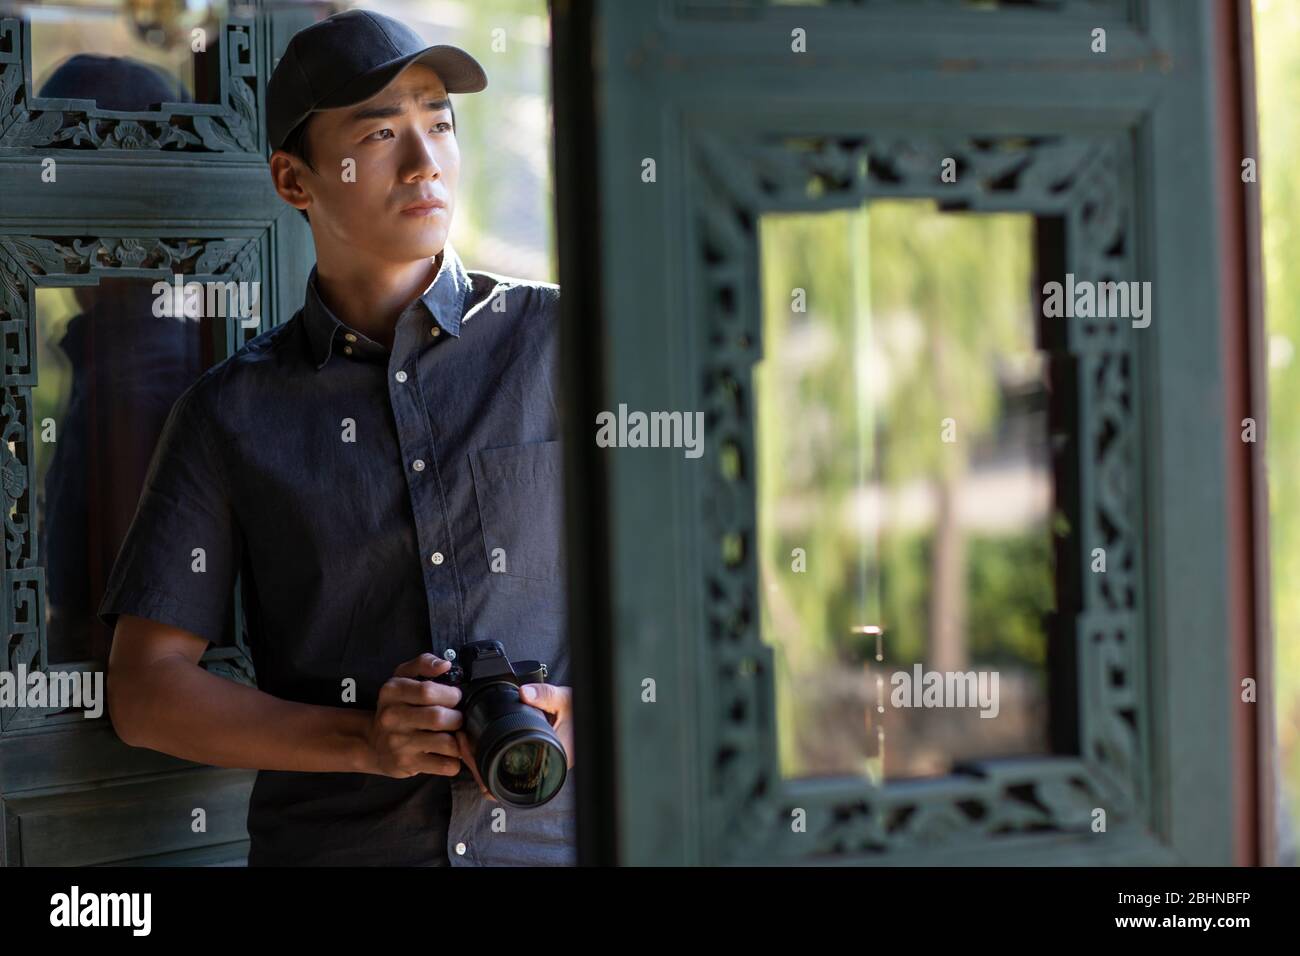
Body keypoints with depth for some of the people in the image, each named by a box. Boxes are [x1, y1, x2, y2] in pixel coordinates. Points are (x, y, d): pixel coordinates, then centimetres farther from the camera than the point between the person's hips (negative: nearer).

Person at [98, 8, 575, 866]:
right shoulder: (233, 412, 8)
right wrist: (364, 742, -6)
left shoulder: (563, 341, 9)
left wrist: (586, 717, -5)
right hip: (334, 844, 0)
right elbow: (144, 690, 6)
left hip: (556, 835, 1)